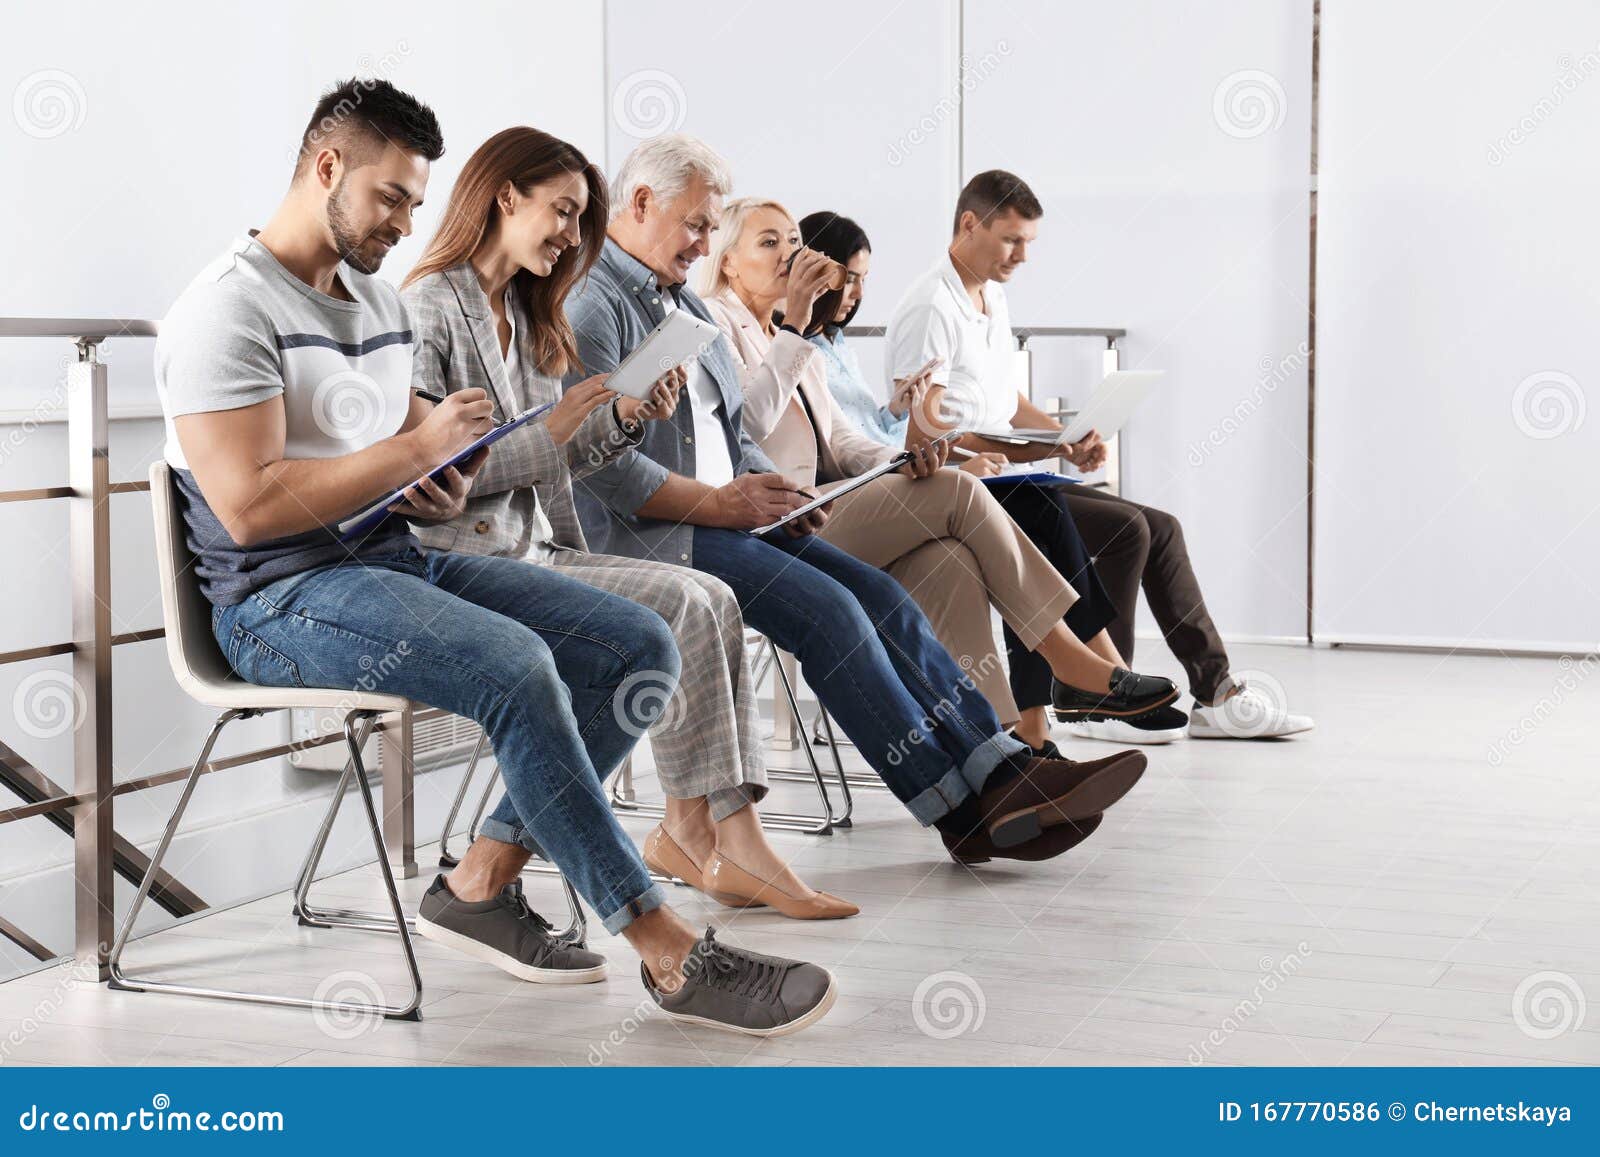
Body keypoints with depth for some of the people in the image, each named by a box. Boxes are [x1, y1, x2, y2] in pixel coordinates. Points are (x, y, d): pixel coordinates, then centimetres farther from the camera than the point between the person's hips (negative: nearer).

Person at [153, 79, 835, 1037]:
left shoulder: (383, 302, 18)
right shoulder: (230, 309, -10)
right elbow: (248, 506, -20)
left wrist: (438, 491, 3)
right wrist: (416, 450, -15)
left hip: (396, 557, 9)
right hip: (284, 595, -9)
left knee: (639, 645, -6)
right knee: (515, 665, -33)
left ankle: (484, 882, -7)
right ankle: (671, 955, -25)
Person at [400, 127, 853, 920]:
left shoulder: (521, 314, 21)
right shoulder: (429, 311, -9)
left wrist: (622, 420, 3)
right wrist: (547, 435, -17)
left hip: (535, 551, 9)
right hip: (468, 566, -9)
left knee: (714, 600, -11)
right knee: (680, 605, -21)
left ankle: (732, 834, -18)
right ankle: (693, 828, -8)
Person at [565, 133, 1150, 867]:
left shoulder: (683, 303, 23)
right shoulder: (588, 303, -8)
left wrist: (772, 491, 5)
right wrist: (718, 503, -15)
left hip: (725, 514, 9)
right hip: (653, 534, -9)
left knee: (882, 598, -9)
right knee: (827, 609, -24)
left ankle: (1003, 771, -14)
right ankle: (961, 812, -22)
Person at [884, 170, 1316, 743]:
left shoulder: (992, 297, 18)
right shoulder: (930, 308, -12)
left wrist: (1067, 437, 5)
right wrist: (1030, 450, -25)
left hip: (1005, 478, 9)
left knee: (1160, 528, 0)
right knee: (1125, 530, -21)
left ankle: (1215, 693, 1)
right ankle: (1086, 704, -13)